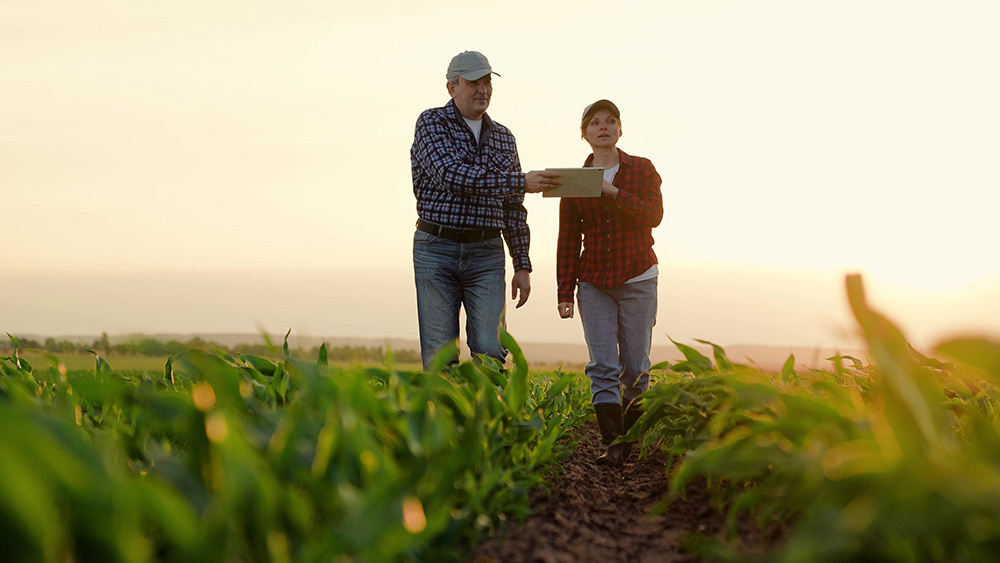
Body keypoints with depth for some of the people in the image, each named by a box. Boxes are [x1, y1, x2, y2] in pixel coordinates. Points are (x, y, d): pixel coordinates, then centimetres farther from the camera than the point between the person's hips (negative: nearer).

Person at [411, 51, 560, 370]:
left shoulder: (503, 138, 15)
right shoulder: (432, 123, 0)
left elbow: (514, 209, 17)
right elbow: (453, 175, -18)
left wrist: (522, 265, 9)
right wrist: (522, 182, -24)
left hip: (486, 253, 3)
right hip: (436, 248, -3)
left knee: (491, 351, -9)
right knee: (439, 356, -2)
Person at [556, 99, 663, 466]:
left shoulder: (642, 170, 4)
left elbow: (653, 215, -12)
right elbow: (568, 241, 7)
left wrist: (612, 192, -21)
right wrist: (564, 292, 2)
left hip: (637, 279, -1)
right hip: (593, 282, 1)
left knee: (635, 367, 1)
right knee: (602, 366, -10)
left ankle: (631, 439, 17)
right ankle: (612, 445, -12)